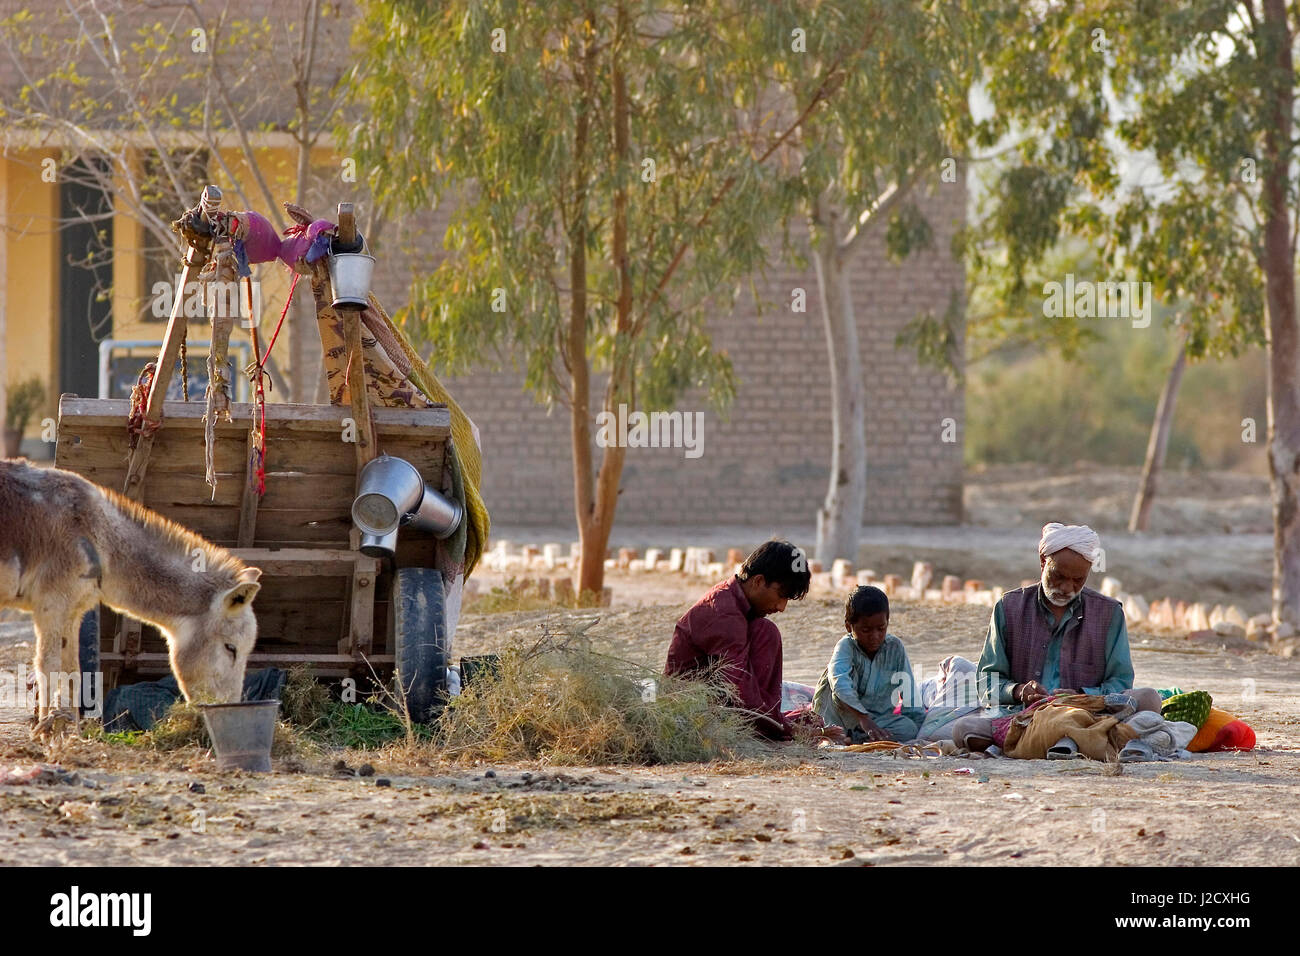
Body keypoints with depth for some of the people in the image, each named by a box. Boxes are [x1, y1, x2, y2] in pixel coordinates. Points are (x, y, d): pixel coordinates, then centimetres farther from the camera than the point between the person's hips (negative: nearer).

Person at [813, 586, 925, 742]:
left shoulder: (894, 647, -6)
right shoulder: (846, 646, -17)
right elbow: (840, 683, -37)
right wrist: (864, 719, -50)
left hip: (877, 716, 3)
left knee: (909, 729, -26)